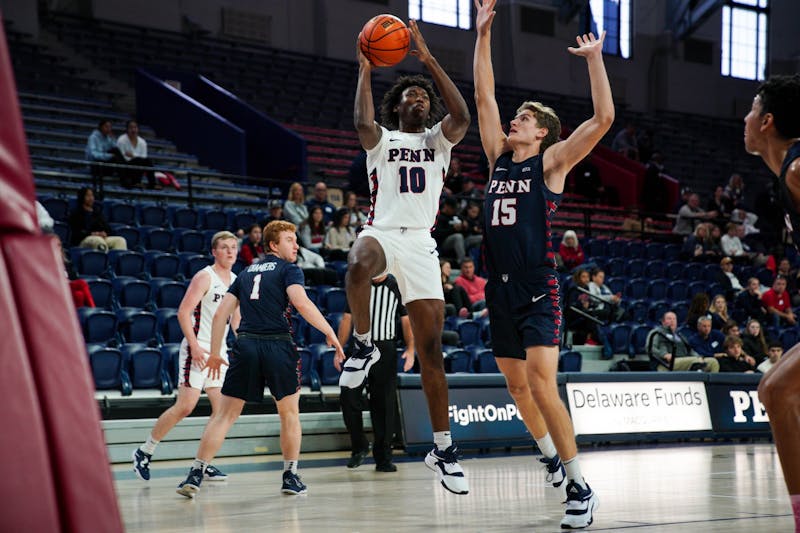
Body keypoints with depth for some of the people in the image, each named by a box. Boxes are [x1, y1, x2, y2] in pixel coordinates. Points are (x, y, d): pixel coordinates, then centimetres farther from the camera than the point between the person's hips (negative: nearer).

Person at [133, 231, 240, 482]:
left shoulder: (236, 281, 14)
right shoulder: (204, 277, -9)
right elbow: (183, 312, -14)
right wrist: (194, 345, -21)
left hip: (220, 351, 8)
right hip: (197, 349, -8)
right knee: (185, 406, -11)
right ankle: (144, 452, 2)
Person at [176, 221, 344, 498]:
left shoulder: (246, 273, 20)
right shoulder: (288, 269, 4)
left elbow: (221, 314, 16)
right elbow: (301, 302, -14)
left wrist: (214, 353, 21)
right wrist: (329, 332, -12)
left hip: (245, 345, 4)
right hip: (278, 345, -4)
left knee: (225, 413, 5)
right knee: (290, 413, 13)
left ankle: (196, 474, -3)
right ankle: (290, 477, 15)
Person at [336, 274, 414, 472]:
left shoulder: (396, 286, 5)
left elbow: (406, 320, 5)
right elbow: (347, 319, 12)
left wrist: (410, 349, -7)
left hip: (386, 350, -1)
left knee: (384, 405, 0)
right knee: (348, 397, -12)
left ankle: (383, 458, 7)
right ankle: (359, 447, 6)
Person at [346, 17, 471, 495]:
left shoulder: (439, 140, 16)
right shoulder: (382, 139, 13)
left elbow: (462, 117, -7)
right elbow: (362, 123, -13)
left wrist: (430, 60, -8)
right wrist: (365, 70, -7)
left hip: (421, 243, 2)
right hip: (381, 232, -1)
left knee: (431, 346, -3)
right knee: (359, 266, -42)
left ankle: (443, 448, 2)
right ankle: (364, 346, -16)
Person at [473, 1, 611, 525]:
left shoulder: (551, 162, -1)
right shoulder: (500, 159, 14)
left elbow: (603, 118, -10)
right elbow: (484, 96, 15)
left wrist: (595, 59, -8)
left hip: (539, 290, -7)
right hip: (501, 288, 7)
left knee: (541, 384, -18)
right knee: (517, 384, 13)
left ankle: (580, 486, -13)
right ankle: (552, 456, 34)